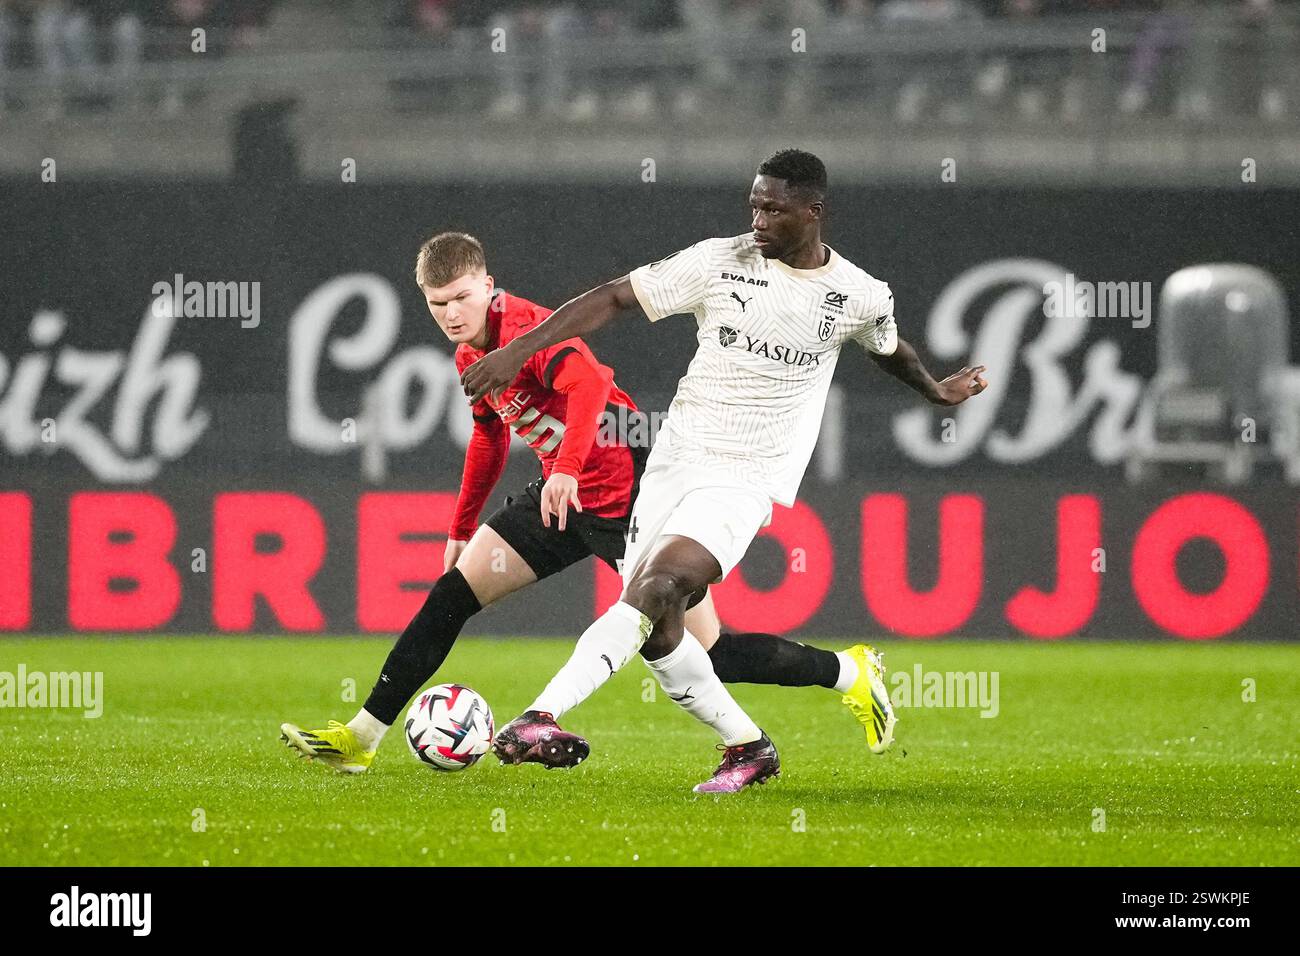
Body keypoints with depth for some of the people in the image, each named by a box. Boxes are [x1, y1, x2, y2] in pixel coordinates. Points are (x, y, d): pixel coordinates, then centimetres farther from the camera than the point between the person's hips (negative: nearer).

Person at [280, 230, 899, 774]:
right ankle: (361, 739, 4)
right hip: (561, 498, 9)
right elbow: (489, 439, 24)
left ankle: (850, 672, 13)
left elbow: (586, 384, -38)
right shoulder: (471, 355, 8)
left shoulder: (526, 329, -20)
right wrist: (462, 529, 28)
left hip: (629, 495, -9)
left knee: (707, 655, -7)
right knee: (453, 593, 0)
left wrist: (568, 467, -51)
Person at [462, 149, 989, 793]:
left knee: (656, 588, -27)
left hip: (745, 481, -3)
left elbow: (889, 348, 25)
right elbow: (615, 297, -1)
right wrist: (519, 349, -9)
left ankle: (542, 716, -36)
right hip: (674, 462, 3)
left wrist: (938, 392, 39)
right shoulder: (719, 262, -2)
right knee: (655, 632, -1)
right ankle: (746, 746, 20)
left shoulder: (861, 297, 0)